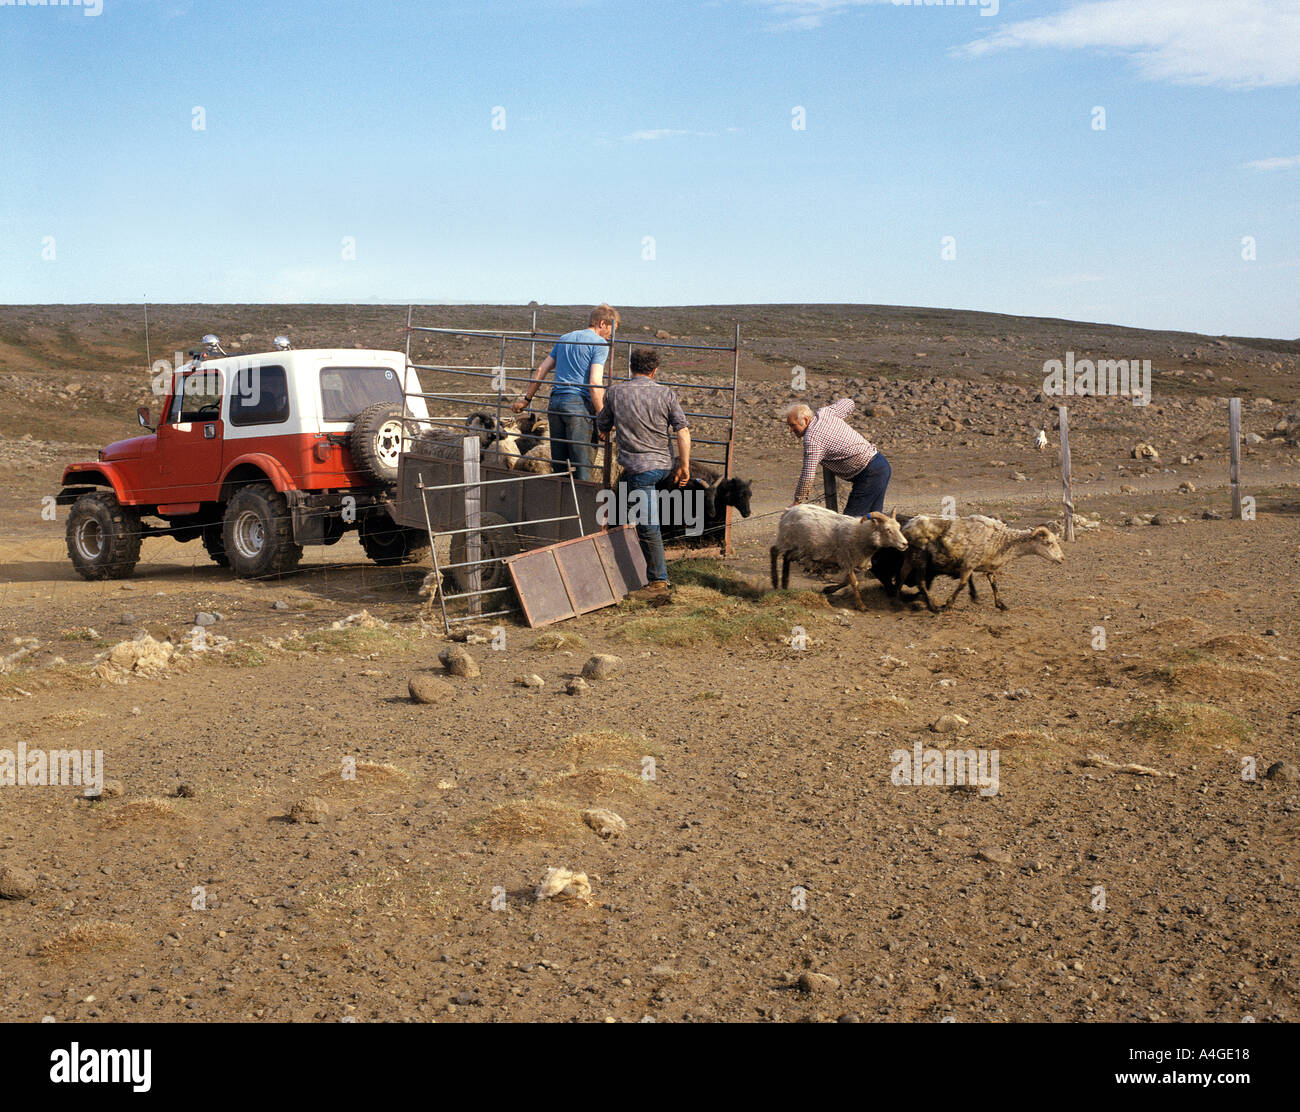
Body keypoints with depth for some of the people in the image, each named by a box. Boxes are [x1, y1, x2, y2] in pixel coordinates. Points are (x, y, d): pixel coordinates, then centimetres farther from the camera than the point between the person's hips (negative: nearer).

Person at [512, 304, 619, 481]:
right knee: (583, 466, -6)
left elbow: (541, 371, 20)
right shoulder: (600, 344, -3)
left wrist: (526, 399, 26)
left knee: (559, 463, 12)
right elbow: (595, 383, -14)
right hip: (579, 403, -7)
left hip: (555, 402, 7)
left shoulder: (565, 339, 19)